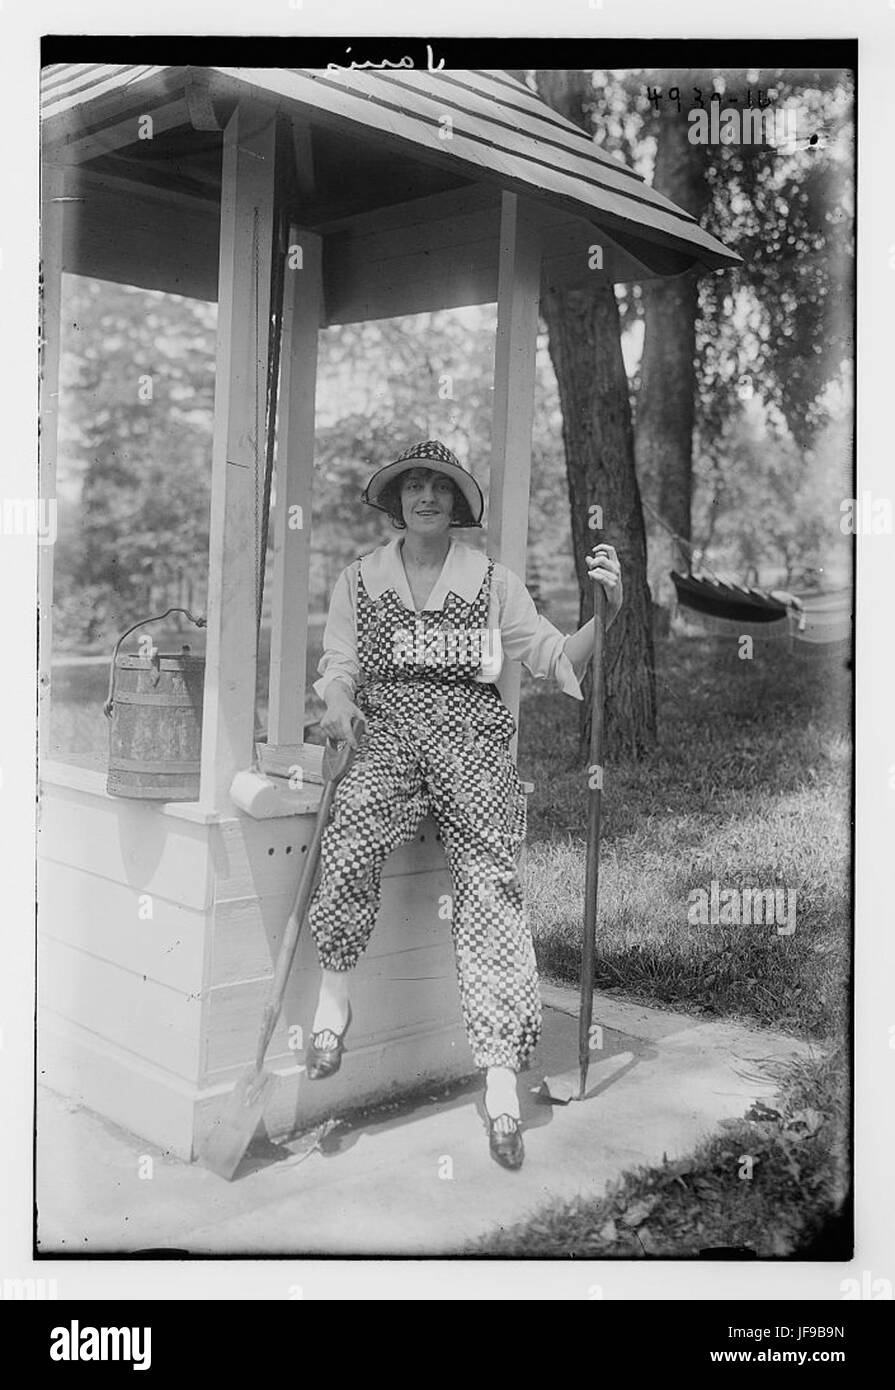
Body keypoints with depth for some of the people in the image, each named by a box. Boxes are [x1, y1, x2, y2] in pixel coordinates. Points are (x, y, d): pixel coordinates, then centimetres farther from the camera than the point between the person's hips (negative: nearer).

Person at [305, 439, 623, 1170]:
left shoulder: (493, 580, 13)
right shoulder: (359, 580, 16)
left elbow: (555, 657, 9)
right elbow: (338, 665, 13)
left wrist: (605, 613, -8)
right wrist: (339, 703, -10)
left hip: (471, 736, 0)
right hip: (388, 733, 1)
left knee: (491, 883, -18)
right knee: (350, 838, -31)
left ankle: (501, 1076, -19)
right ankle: (335, 992, -10)